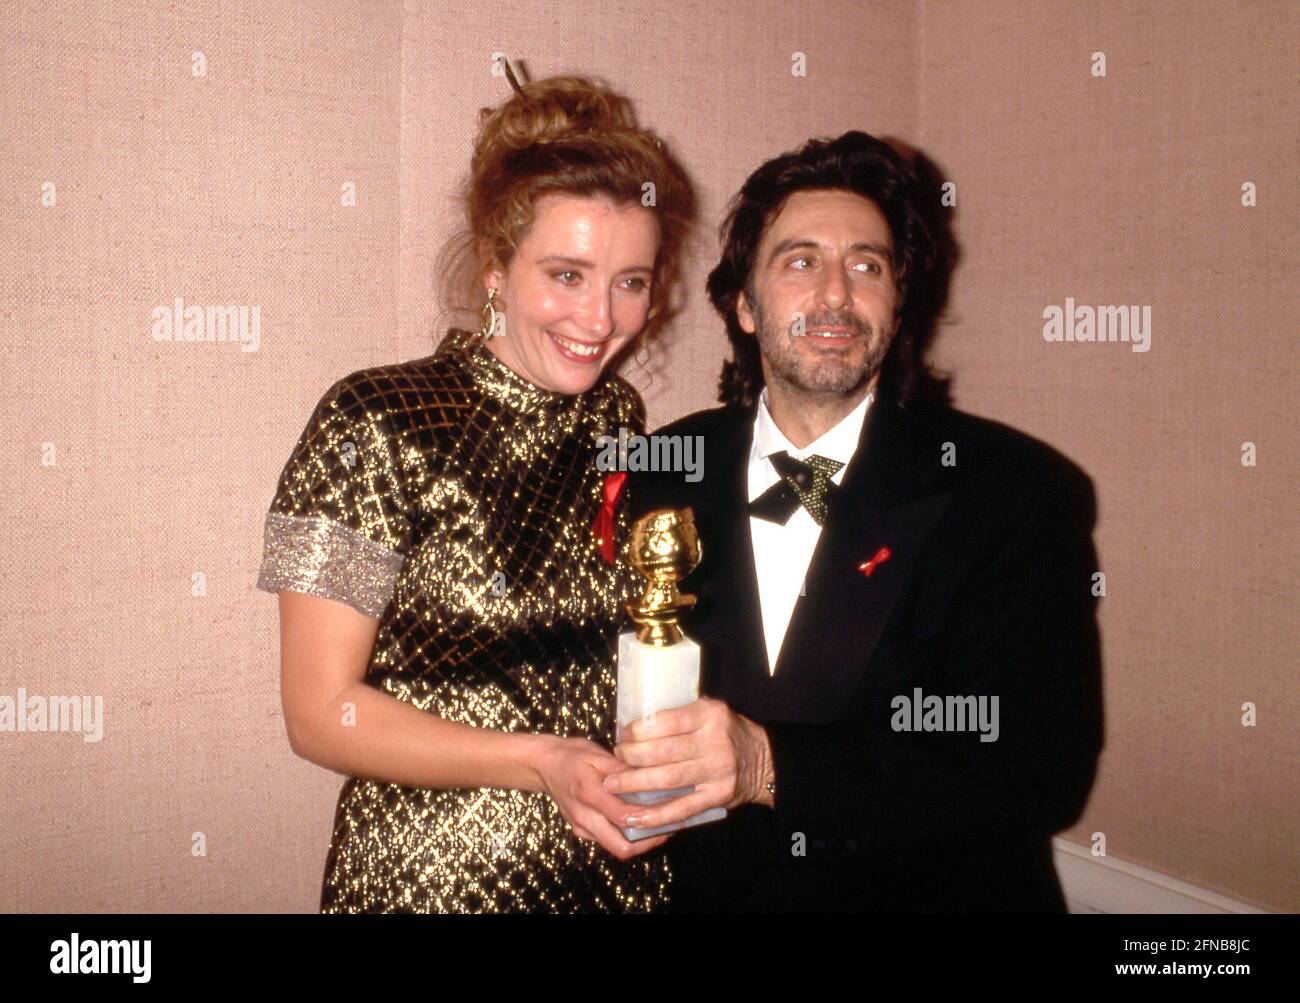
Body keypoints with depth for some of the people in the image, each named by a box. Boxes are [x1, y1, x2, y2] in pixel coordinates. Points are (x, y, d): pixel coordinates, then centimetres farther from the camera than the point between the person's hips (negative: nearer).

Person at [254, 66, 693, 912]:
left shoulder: (616, 417, 0)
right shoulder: (376, 425, -15)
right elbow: (321, 712, -14)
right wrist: (538, 761, -23)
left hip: (621, 866, 5)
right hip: (431, 875, -5)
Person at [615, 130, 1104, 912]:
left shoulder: (1020, 494, -7)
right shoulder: (665, 477, 1)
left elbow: (1040, 767, -14)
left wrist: (770, 766, -24)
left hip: (934, 889, -2)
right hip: (703, 889, 3)